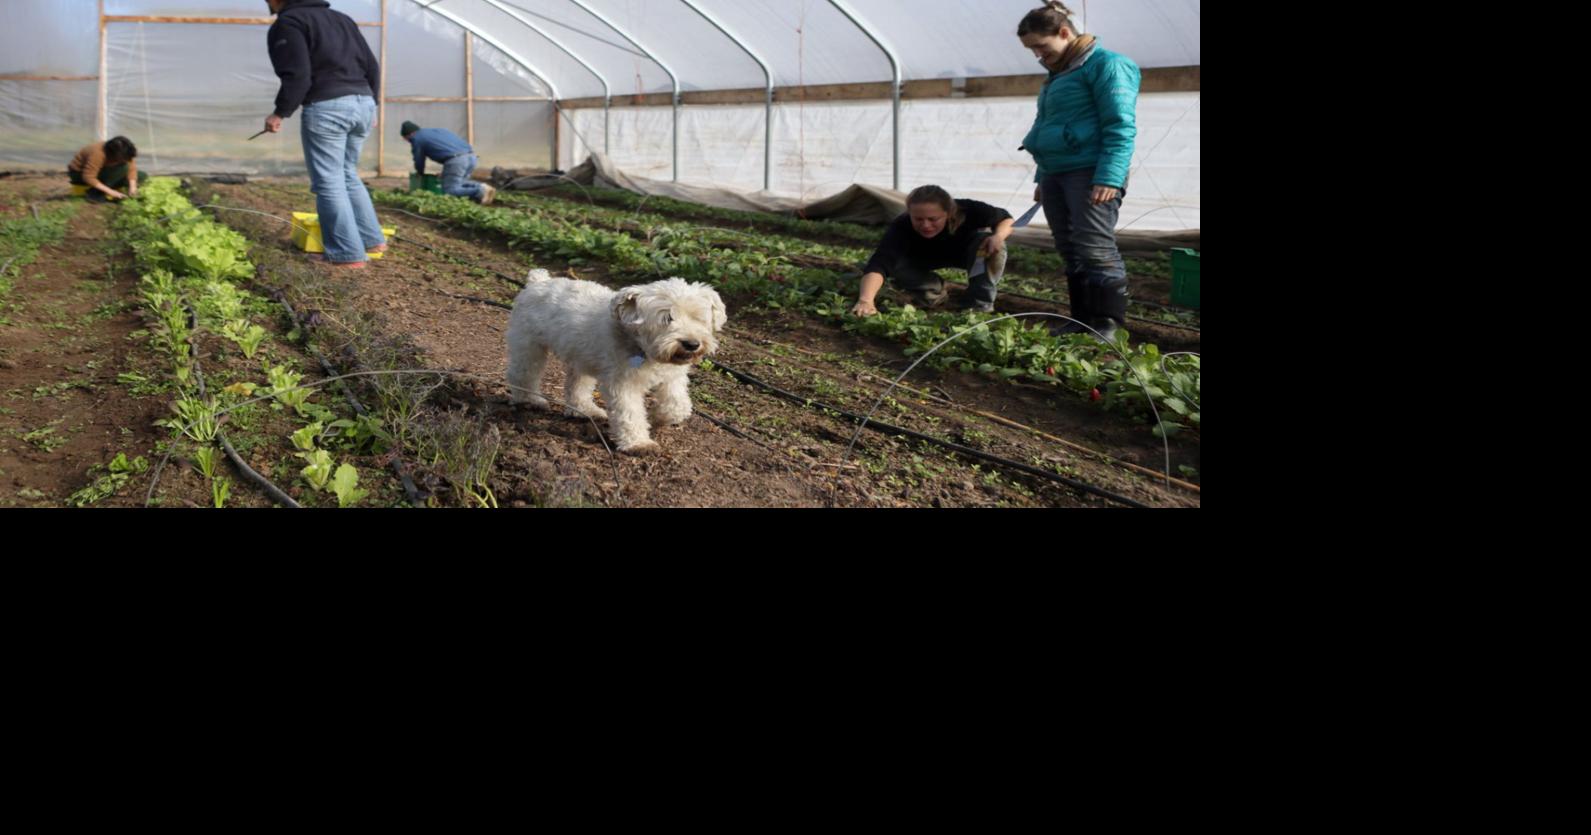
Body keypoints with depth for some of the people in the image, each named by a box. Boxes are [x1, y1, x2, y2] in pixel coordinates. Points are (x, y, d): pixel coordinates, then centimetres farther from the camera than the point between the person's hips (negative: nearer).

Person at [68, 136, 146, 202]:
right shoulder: (98, 154, -37)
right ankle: (95, 193, -23)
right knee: (122, 167, -33)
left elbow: (131, 169, -19)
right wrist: (110, 191, -38)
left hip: (101, 172, 7)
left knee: (142, 176, -6)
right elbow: (89, 177, -36)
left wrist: (132, 187, -34)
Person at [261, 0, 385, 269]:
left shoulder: (287, 22, 0)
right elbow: (372, 66, 19)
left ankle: (348, 253, -4)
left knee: (328, 183, -1)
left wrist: (280, 113, -2)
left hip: (326, 107, -8)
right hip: (362, 102, 8)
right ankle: (372, 239, 20)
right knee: (348, 175, 22)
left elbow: (297, 75, -12)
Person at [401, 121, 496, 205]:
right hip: (471, 156, 8)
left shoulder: (417, 139, 12)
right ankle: (481, 187, 0)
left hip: (455, 160, -8)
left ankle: (479, 191, -20)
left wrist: (420, 173, 39)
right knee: (459, 182, 26)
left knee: (449, 191, -2)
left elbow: (419, 161, 16)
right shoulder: (437, 130, 33)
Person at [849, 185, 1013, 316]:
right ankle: (935, 290, 3)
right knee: (895, 265, -27)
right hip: (927, 258, 1)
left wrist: (998, 236, -42)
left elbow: (1005, 218, -18)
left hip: (965, 253, -1)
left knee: (991, 242, -32)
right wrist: (866, 300, -74)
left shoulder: (968, 212, -38)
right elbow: (878, 264, -56)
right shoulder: (902, 227, -43)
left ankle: (980, 304, -17)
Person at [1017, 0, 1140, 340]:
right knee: (1070, 252, 7)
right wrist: (1042, 178, 23)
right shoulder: (1059, 74, 21)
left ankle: (1107, 324, -6)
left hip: (1090, 174, -9)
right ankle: (1082, 320, 12)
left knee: (1095, 250, -11)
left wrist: (1109, 178, -23)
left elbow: (1120, 127, -15)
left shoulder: (1106, 65, -7)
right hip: (1056, 175, 9)